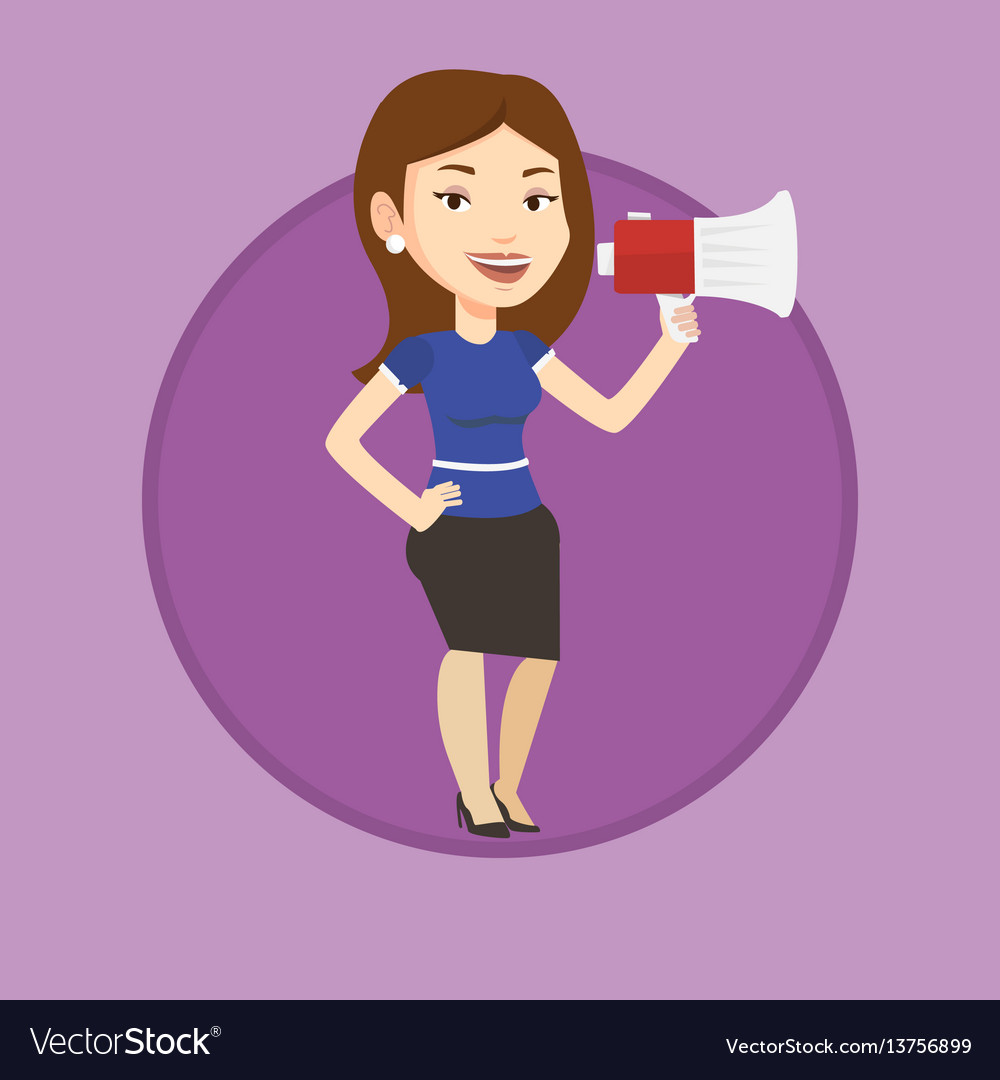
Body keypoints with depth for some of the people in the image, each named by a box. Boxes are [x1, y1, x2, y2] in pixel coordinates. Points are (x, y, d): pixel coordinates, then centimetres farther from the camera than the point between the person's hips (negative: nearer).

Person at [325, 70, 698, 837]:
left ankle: (505, 787, 23)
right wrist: (411, 510, -12)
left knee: (540, 656, 5)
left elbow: (612, 416, 5)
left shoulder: (525, 349, 1)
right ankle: (478, 800, -14)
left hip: (527, 528, 5)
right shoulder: (420, 352, -12)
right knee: (466, 648, -22)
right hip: (455, 534, -5)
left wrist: (669, 345, -3)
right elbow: (340, 440, -7)